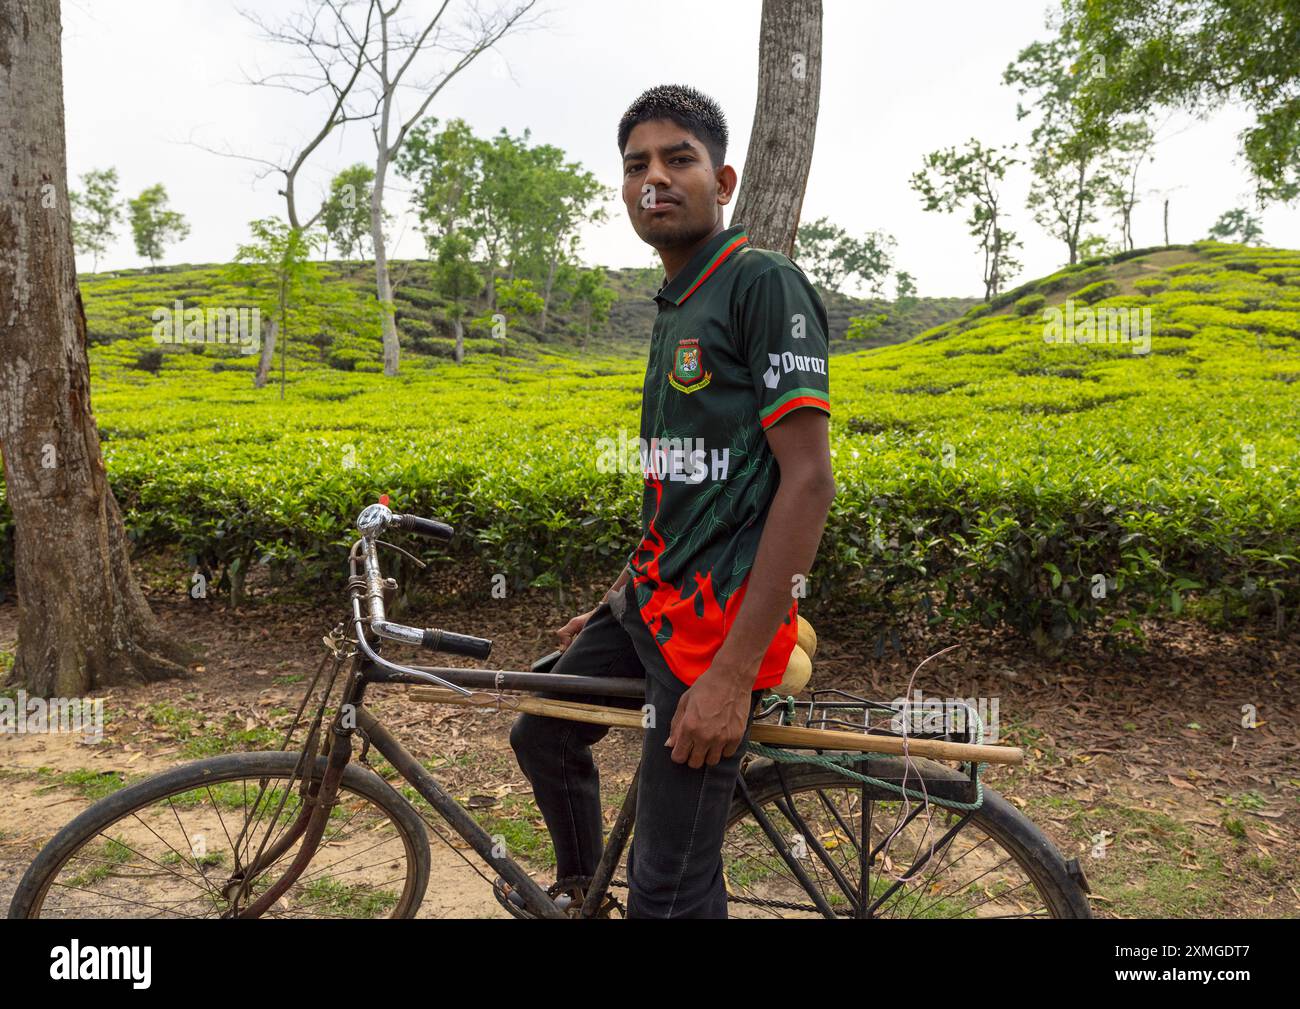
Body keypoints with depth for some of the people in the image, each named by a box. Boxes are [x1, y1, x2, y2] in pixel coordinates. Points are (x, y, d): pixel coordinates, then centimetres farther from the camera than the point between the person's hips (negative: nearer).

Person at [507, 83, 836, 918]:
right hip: (654, 596, 9)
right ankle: (580, 893, 47)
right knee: (541, 735, 23)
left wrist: (733, 671, -24)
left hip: (717, 615, -9)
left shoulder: (763, 283, -13)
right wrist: (617, 603, 20)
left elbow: (808, 480, -20)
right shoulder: (675, 307, 15)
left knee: (669, 891, -4)